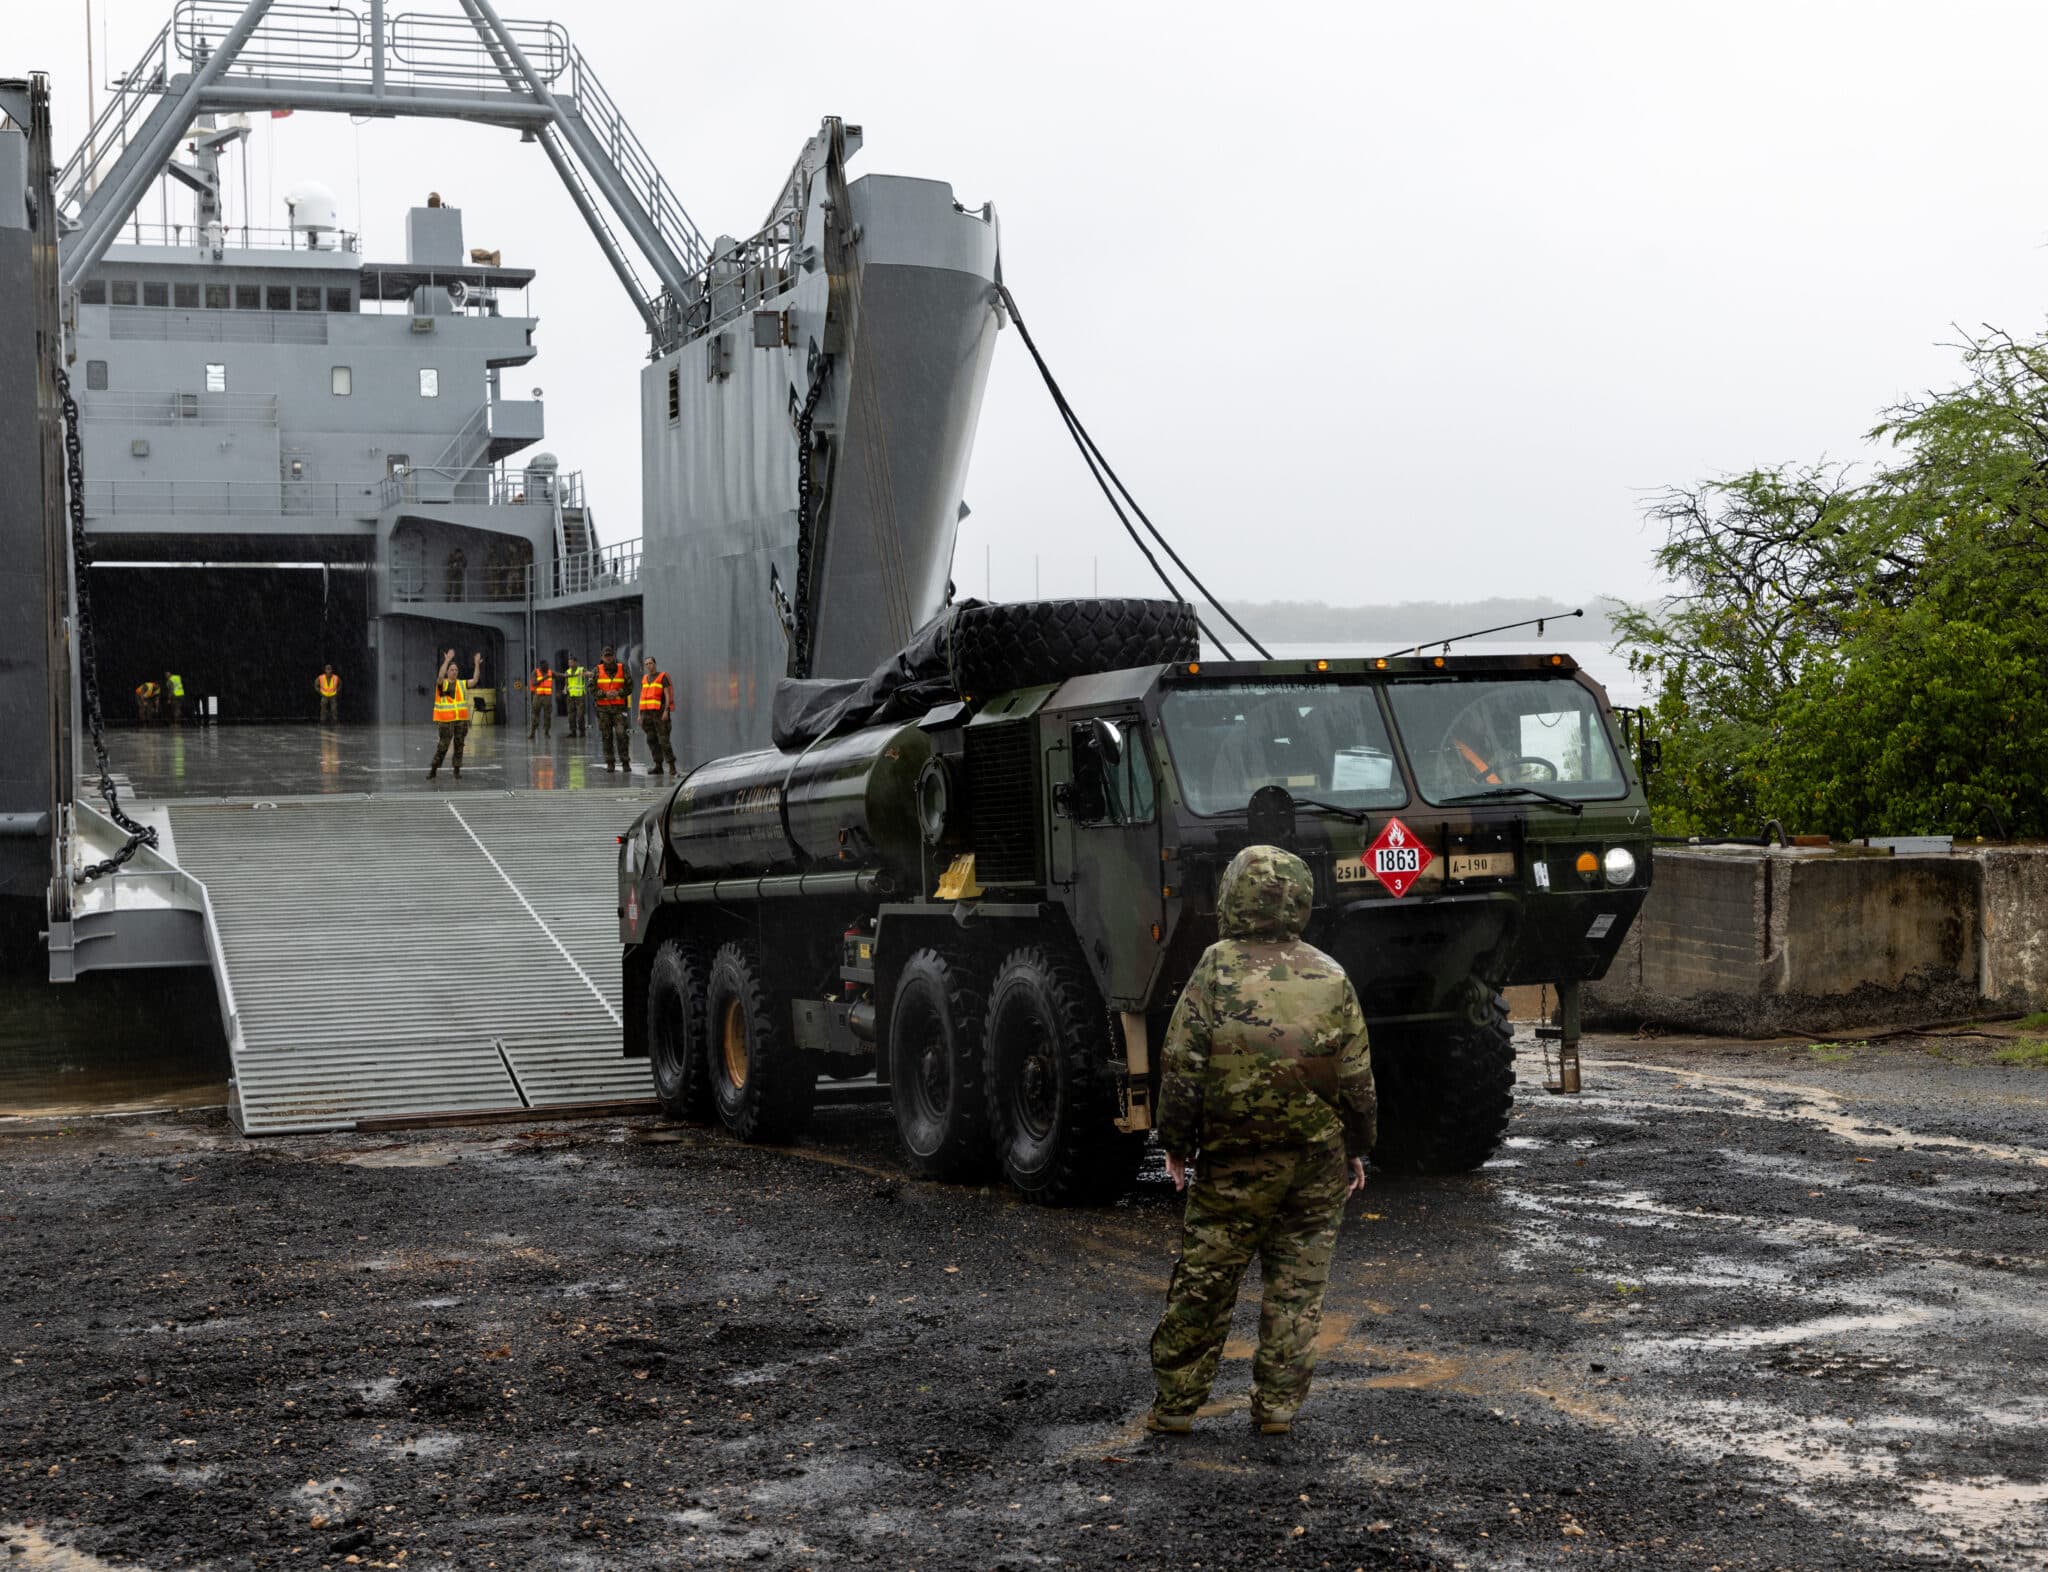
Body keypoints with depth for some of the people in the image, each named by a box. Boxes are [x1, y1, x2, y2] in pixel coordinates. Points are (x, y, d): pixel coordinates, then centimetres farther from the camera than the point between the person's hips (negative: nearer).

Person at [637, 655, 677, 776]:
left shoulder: (663, 677, -3)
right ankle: (658, 766, 6)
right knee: (652, 740, 3)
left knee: (663, 740, -12)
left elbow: (668, 695, -9)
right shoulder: (645, 679, 15)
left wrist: (666, 711, -19)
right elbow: (642, 697, 17)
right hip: (648, 713, 6)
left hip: (660, 713, -6)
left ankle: (672, 766, -10)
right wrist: (640, 714, 11)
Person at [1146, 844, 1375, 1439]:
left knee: (1203, 1279, 7)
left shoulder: (1215, 970, -10)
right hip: (1318, 1157, 2)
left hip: (1235, 1162, -2)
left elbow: (1181, 1068, -9)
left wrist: (1175, 1144, 3)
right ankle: (1277, 1405, 11)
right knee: (1297, 1284, 10)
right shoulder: (1331, 977, -2)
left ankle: (1174, 1403, 14)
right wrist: (1358, 1149, 14)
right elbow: (1358, 1080, 2)